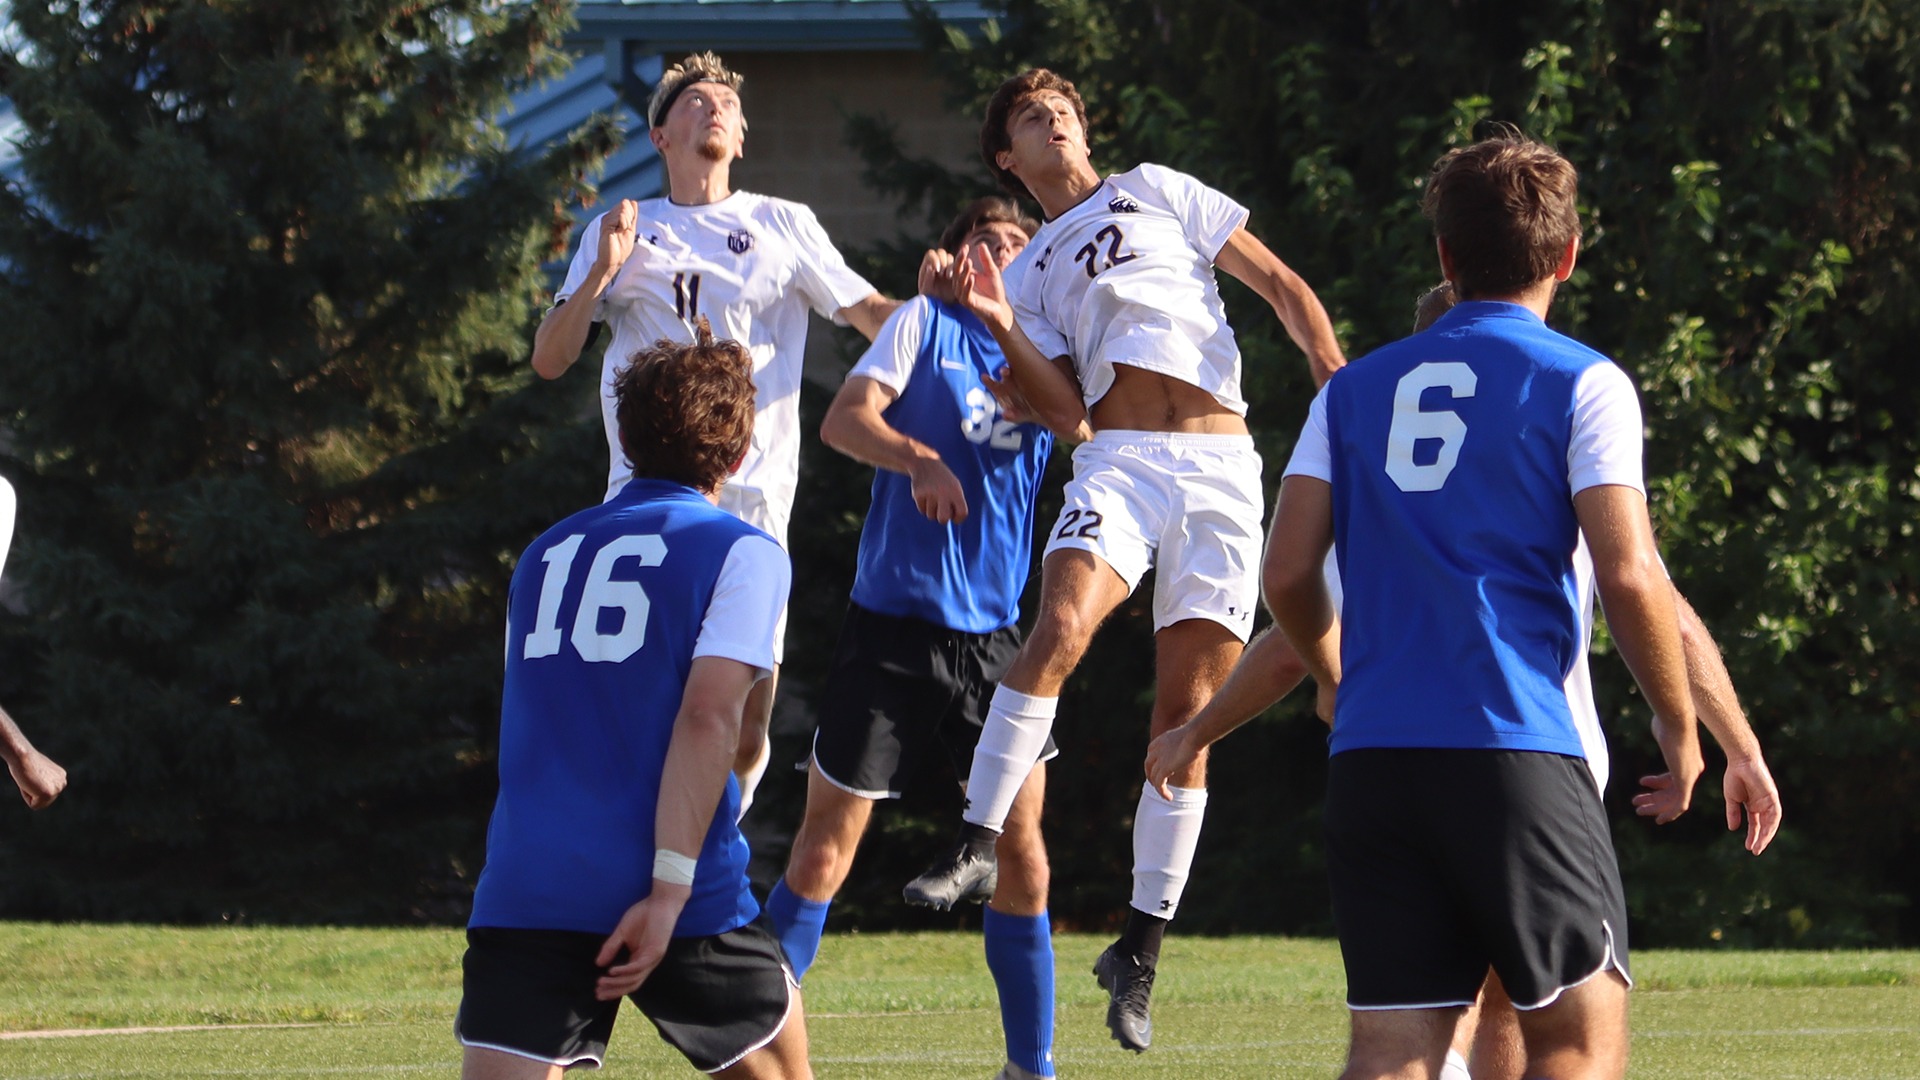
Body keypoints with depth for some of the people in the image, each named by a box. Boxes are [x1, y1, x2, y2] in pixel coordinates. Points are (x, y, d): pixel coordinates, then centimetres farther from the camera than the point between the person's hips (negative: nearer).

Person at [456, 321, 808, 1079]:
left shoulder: (546, 554, 20)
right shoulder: (741, 553, 2)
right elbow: (708, 717, -12)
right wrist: (670, 889, -17)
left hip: (521, 891, 3)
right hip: (674, 900, -3)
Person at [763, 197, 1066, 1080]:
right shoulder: (926, 322, 3)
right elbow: (844, 419, -9)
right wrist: (917, 460, -27)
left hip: (993, 636, 4)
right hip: (893, 622, -4)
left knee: (1021, 849, 0)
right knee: (827, 843, -4)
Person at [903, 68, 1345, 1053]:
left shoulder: (1157, 193, 18)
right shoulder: (1029, 275, 20)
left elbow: (1282, 287, 16)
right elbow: (1066, 412, 7)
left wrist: (1337, 382, 0)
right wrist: (1001, 327, -5)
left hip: (1221, 470, 0)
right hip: (1118, 462, 0)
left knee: (1188, 712, -5)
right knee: (1060, 627, -30)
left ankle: (1143, 945, 0)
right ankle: (978, 839, -23)